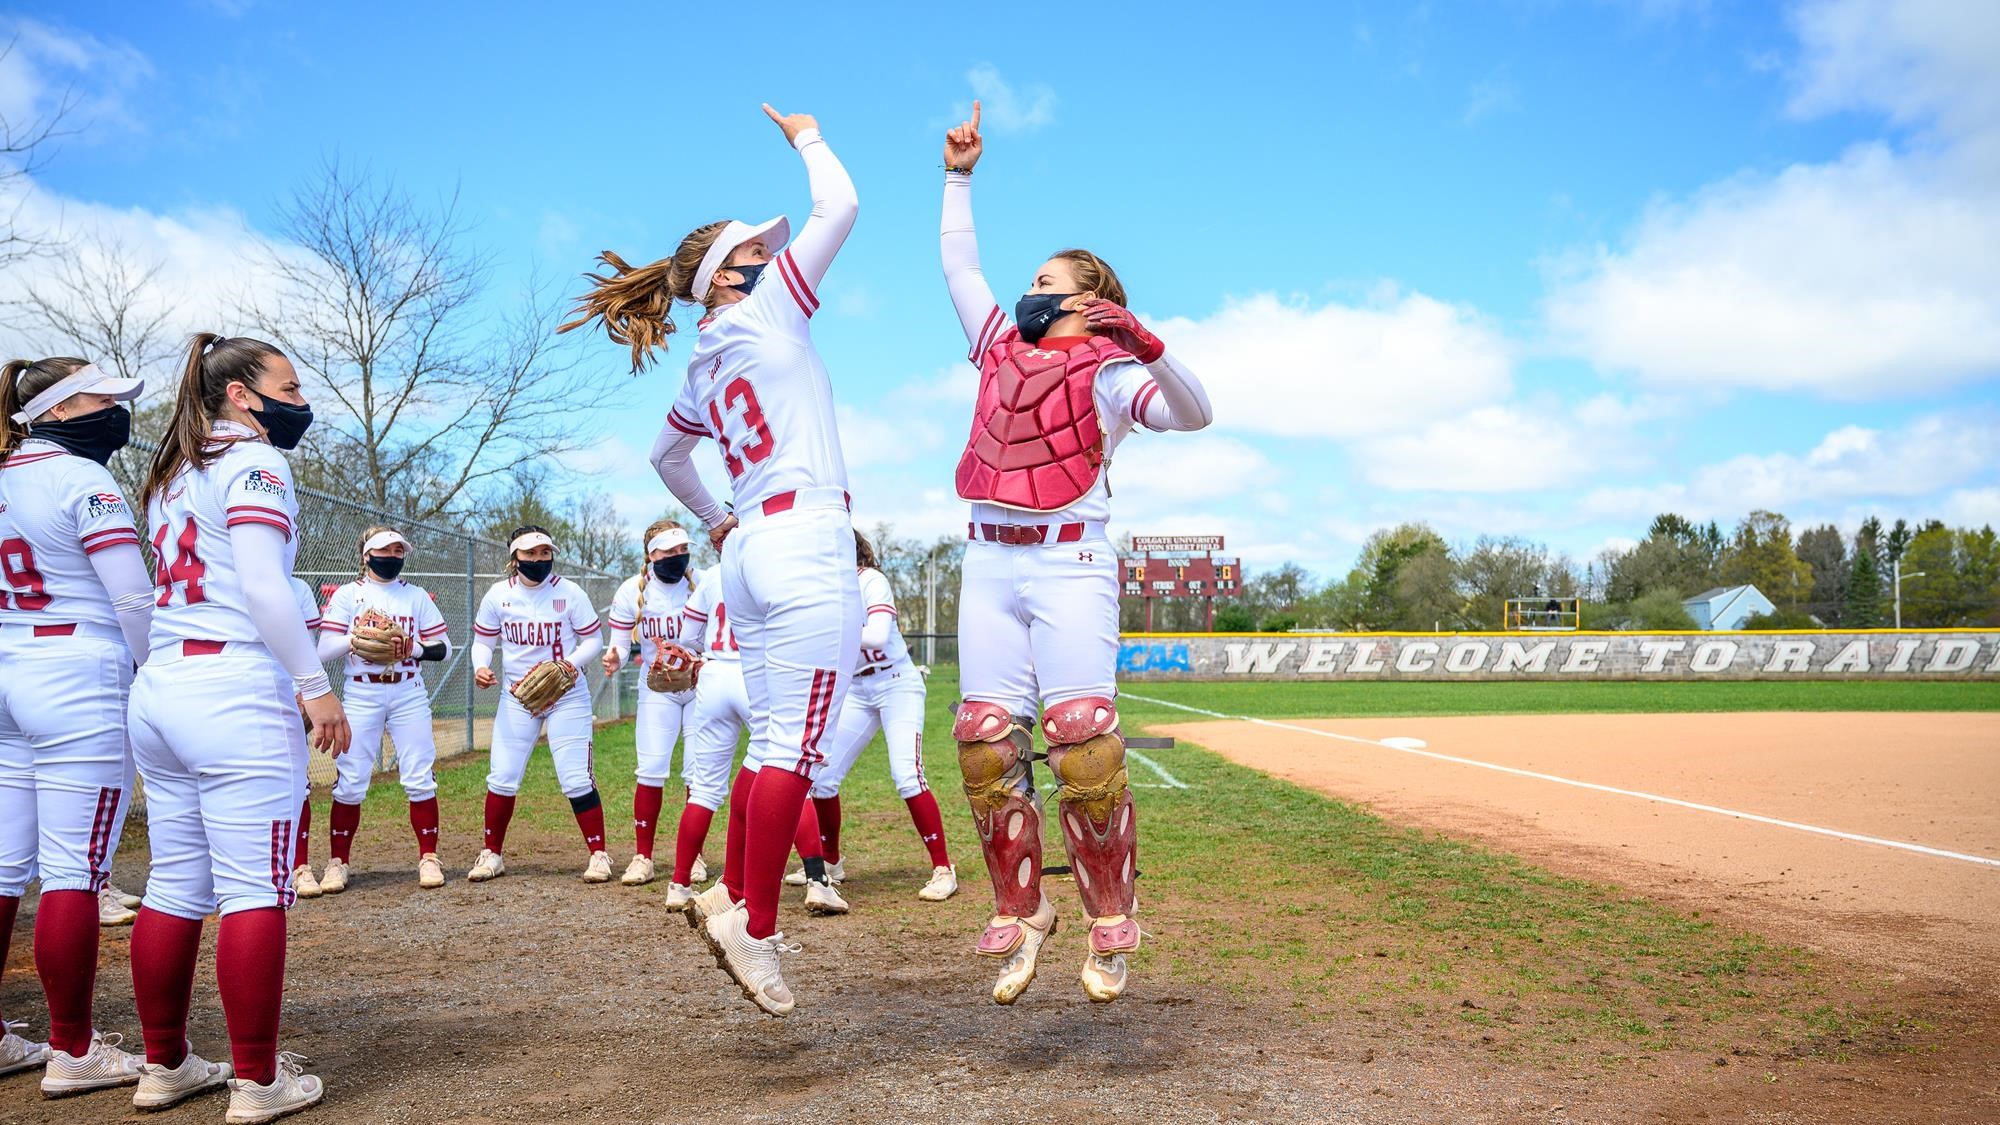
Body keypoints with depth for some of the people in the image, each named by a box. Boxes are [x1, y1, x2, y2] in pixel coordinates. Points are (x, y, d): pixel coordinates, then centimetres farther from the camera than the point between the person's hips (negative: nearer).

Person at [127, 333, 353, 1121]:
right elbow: (264, 589, -15)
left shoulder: (172, 475, 21)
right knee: (255, 891, -4)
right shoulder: (253, 462, -5)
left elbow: (181, 588, 17)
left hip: (157, 693, 9)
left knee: (174, 889, 13)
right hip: (237, 694, -9)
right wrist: (317, 687, -13)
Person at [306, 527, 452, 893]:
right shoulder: (347, 594, 5)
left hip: (409, 695, 2)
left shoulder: (416, 596, 10)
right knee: (351, 781, -3)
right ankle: (337, 862, 8)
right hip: (360, 695, -1)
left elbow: (443, 647, 6)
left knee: (419, 778, -1)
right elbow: (324, 650, -3)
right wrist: (357, 635, -18)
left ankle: (428, 858, 7)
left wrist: (413, 648, -12)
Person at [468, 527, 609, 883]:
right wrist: (481, 667, -14)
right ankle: (491, 854, 20)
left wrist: (573, 662, -22)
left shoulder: (569, 592, -8)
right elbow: (483, 640, 7)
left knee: (577, 780, -6)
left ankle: (598, 854, 6)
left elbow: (593, 638, -3)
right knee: (502, 778, 3)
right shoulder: (498, 595, -2)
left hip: (567, 696, -2)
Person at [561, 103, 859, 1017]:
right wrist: (806, 136, 13)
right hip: (807, 541, -9)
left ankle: (747, 909, 16)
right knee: (795, 747, -8)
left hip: (749, 554, 9)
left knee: (773, 744, 12)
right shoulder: (768, 312, -1)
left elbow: (665, 455, 35)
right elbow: (840, 205, -3)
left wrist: (713, 522, 38)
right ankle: (755, 924, -8)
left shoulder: (704, 372, 20)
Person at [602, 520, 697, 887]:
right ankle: (643, 857, 3)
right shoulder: (632, 592, -7)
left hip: (700, 684, 0)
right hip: (657, 688, 0)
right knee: (651, 769, -7)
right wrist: (613, 659, -26)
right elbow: (620, 642, -4)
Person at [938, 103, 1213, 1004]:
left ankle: (1110, 922, -2)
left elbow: (1193, 414, -16)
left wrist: (1142, 343, -30)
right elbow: (958, 266, 30)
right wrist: (959, 175, 30)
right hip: (988, 565, 6)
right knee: (984, 741, -1)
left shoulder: (1109, 370, 1)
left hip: (1070, 565, -6)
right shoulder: (1001, 346, 19)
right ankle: (1019, 912, 10)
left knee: (1081, 737, -15)